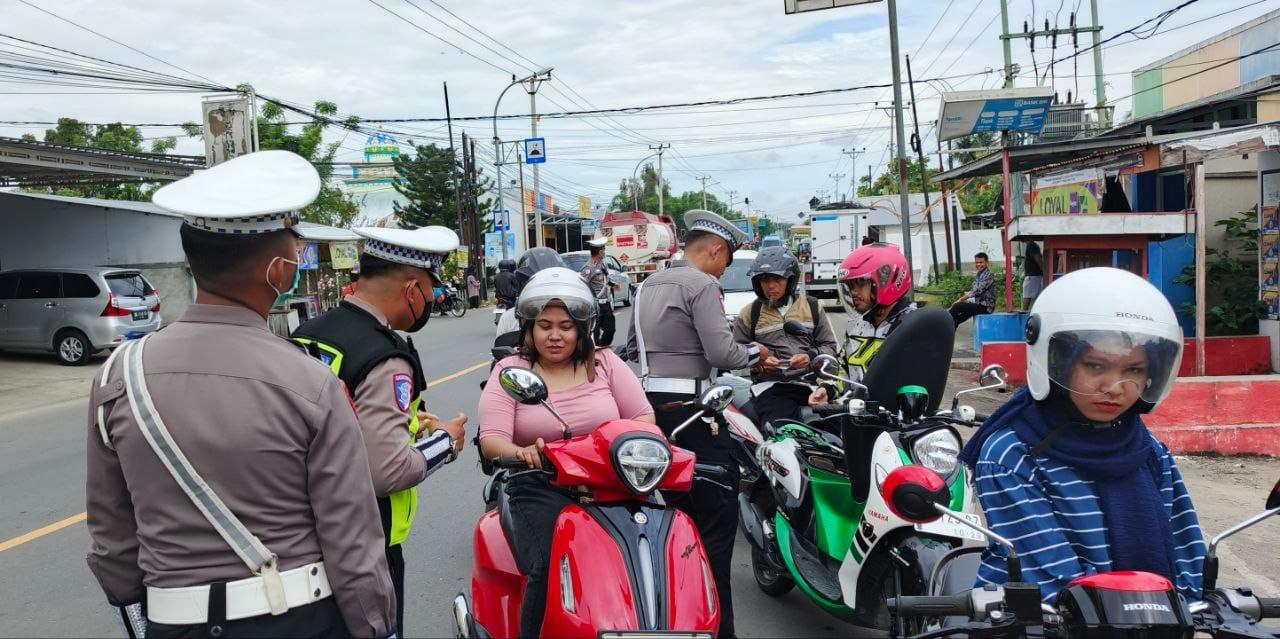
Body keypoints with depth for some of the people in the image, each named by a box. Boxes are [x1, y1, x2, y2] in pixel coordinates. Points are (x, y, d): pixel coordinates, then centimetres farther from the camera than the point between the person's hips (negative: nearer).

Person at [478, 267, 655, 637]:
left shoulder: (604, 362, 11)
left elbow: (644, 416, 9)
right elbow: (491, 441, -6)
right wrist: (523, 453, -30)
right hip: (542, 487, -1)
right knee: (552, 569, -28)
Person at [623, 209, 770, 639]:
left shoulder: (648, 285, 16)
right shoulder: (702, 285, -10)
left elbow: (632, 348, 21)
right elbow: (721, 352, -17)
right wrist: (754, 353, 0)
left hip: (650, 401, 9)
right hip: (688, 405, -9)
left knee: (674, 507, 18)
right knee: (717, 514, -5)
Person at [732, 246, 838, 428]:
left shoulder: (812, 307, 18)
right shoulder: (750, 313, 14)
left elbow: (829, 346, 18)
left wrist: (811, 357, -3)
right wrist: (759, 363, -6)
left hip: (812, 384, 2)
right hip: (772, 386, -2)